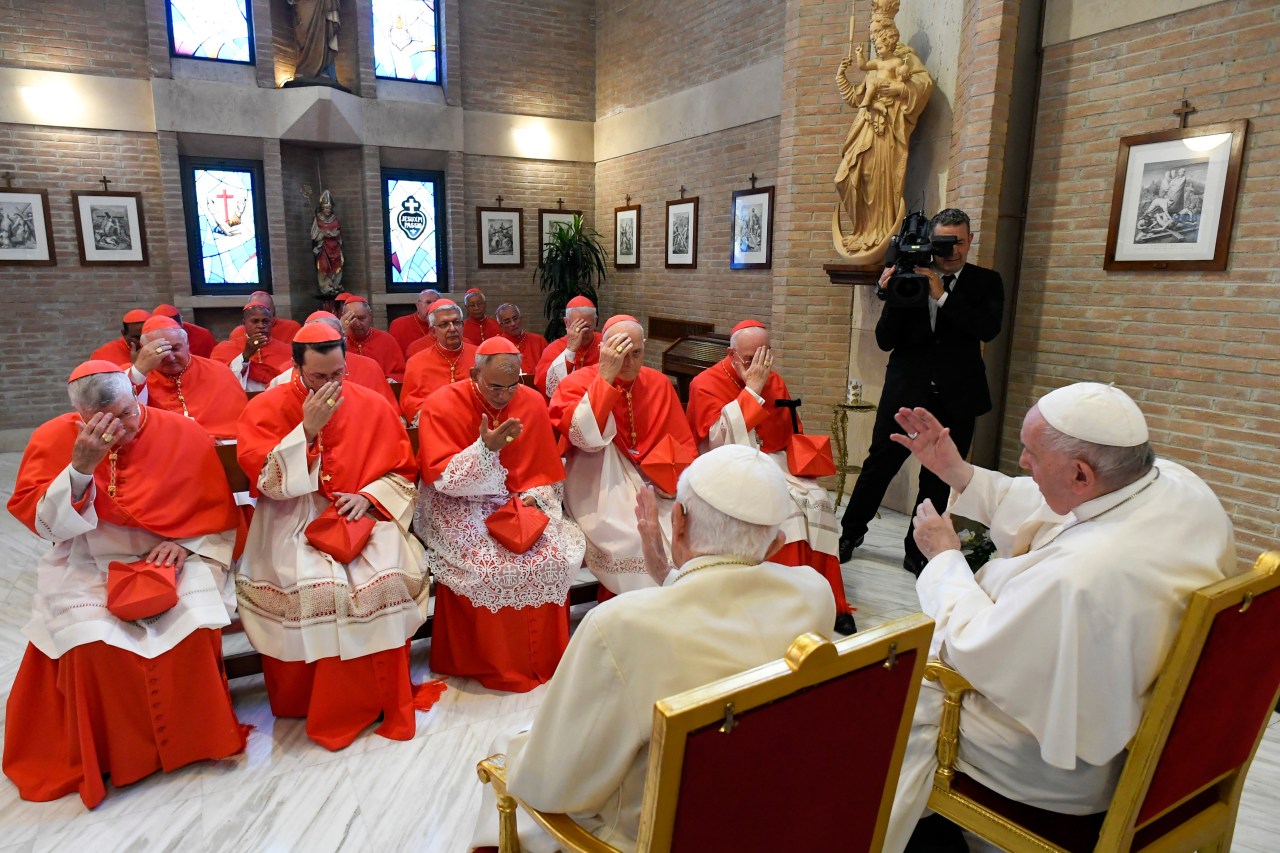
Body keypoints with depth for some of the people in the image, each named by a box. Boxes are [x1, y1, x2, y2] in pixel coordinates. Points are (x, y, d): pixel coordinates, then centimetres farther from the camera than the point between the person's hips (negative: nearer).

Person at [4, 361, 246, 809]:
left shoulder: (184, 434, -5)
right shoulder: (53, 439, -4)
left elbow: (219, 514, 2)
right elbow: (40, 522, -7)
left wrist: (187, 544, -15)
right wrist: (81, 466, -21)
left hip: (172, 560, 0)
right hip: (87, 569, 1)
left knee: (191, 628, -25)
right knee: (93, 641, -26)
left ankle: (196, 740, 0)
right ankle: (108, 755, 0)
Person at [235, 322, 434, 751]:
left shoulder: (372, 406, 2)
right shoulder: (266, 409, -2)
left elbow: (403, 473, 7)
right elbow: (268, 481, -11)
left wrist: (368, 496, -11)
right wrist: (308, 428, -18)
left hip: (361, 514, 1)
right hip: (293, 519, -1)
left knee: (385, 578, -26)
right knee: (314, 585, -29)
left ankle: (381, 702, -6)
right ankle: (303, 703, -4)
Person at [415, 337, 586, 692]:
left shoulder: (532, 403, -2)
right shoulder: (442, 406, -13)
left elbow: (546, 471, 6)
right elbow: (443, 479, -17)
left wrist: (534, 496, -14)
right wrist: (486, 447, -30)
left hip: (519, 504, 4)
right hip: (457, 506, -3)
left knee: (551, 557, -19)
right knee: (488, 566, -28)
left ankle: (542, 662, 1)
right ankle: (494, 667, -4)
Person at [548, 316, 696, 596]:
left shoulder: (658, 383, 4)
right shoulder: (578, 382, -7)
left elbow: (684, 445, 5)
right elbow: (587, 439, -26)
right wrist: (606, 375, -27)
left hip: (652, 485, 4)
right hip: (599, 488, -3)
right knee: (638, 542, -31)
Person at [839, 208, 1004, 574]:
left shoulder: (986, 282, 3)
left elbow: (989, 329, -15)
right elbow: (885, 341, -4)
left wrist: (942, 296, -21)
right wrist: (892, 295, -19)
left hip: (956, 397, 1)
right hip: (906, 390, -1)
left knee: (939, 478, 9)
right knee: (879, 464, 7)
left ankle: (917, 551, 24)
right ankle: (850, 533, 26)